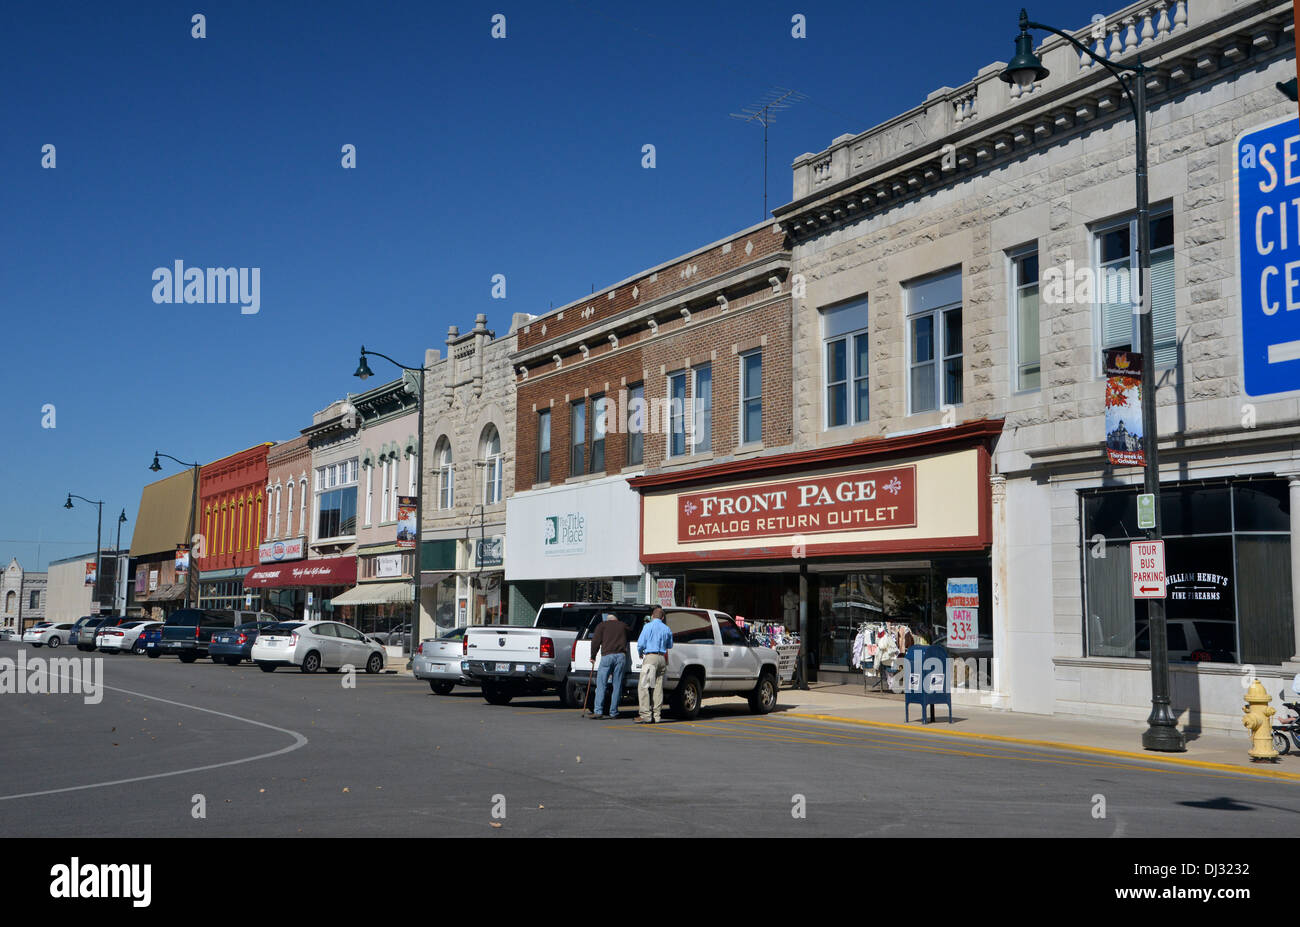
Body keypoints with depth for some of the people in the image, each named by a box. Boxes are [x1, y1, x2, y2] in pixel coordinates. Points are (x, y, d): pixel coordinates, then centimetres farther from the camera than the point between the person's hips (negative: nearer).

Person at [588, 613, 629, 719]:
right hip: (621, 656, 2)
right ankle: (613, 712, 5)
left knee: (601, 684, -2)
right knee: (617, 685, 5)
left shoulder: (602, 625, 14)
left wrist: (593, 656, 13)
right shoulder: (623, 626, 24)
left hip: (607, 656, -2)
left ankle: (598, 711, -9)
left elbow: (595, 641, 7)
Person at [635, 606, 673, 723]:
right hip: (662, 658, 6)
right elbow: (670, 646, 24)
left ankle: (646, 715, -13)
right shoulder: (667, 629, 12)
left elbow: (640, 644, -5)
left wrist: (641, 653, 15)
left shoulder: (648, 626, -3)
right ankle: (656, 715, 8)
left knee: (643, 686, -6)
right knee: (658, 687, 9)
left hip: (650, 657, -6)